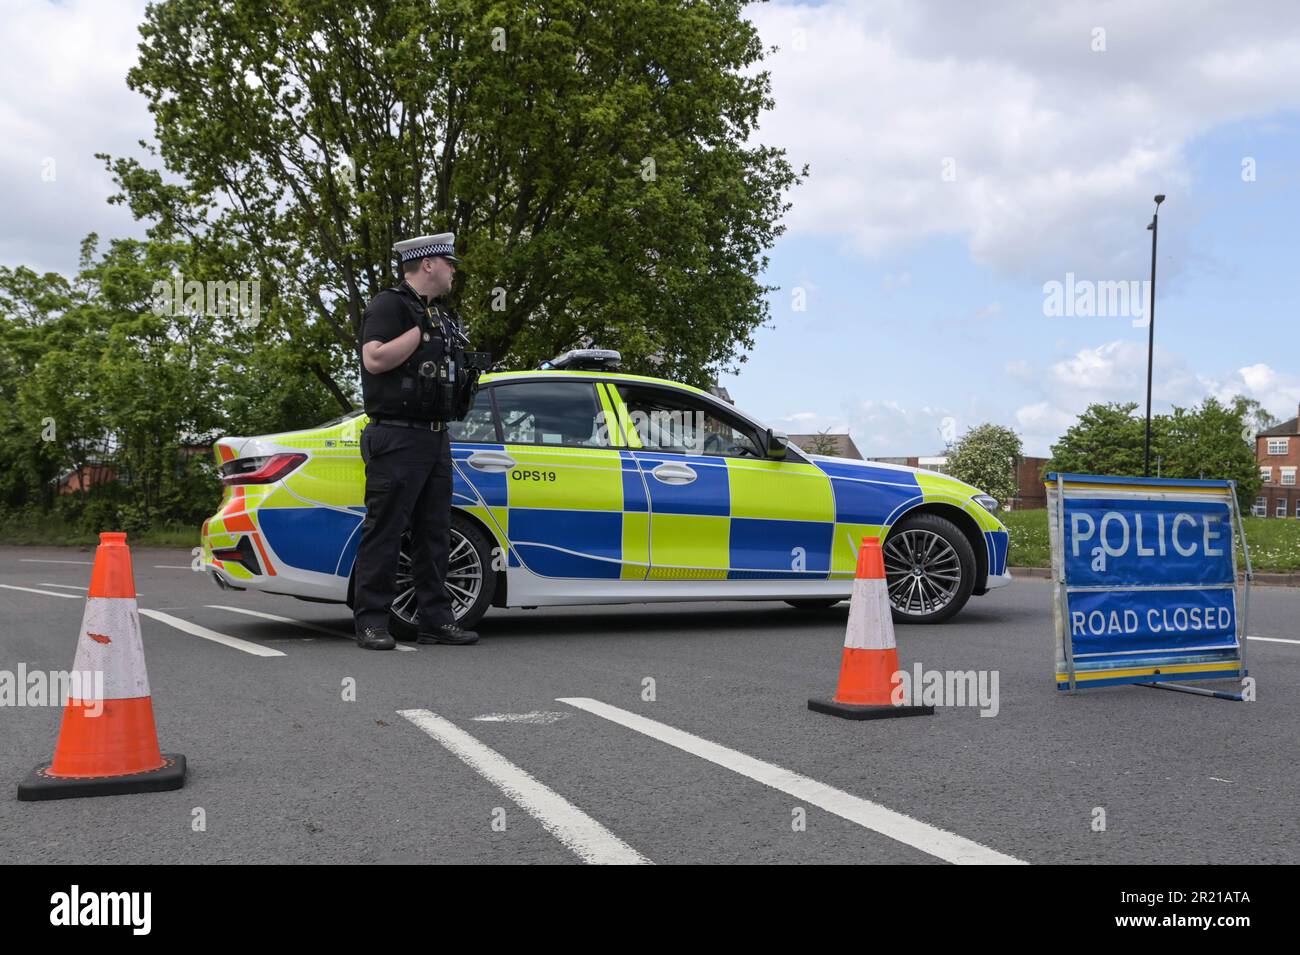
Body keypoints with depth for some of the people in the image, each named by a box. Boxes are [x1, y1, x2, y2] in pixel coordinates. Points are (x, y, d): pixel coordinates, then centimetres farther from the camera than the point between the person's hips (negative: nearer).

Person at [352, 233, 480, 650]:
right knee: (384, 530, -6)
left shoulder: (442, 315, 21)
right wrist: (421, 328, -17)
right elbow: (375, 359, -21)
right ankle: (371, 622, -2)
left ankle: (436, 619, 15)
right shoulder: (390, 305, -7)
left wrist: (467, 383, 11)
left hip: (436, 439, 9)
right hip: (398, 438, -9)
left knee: (434, 533, 10)